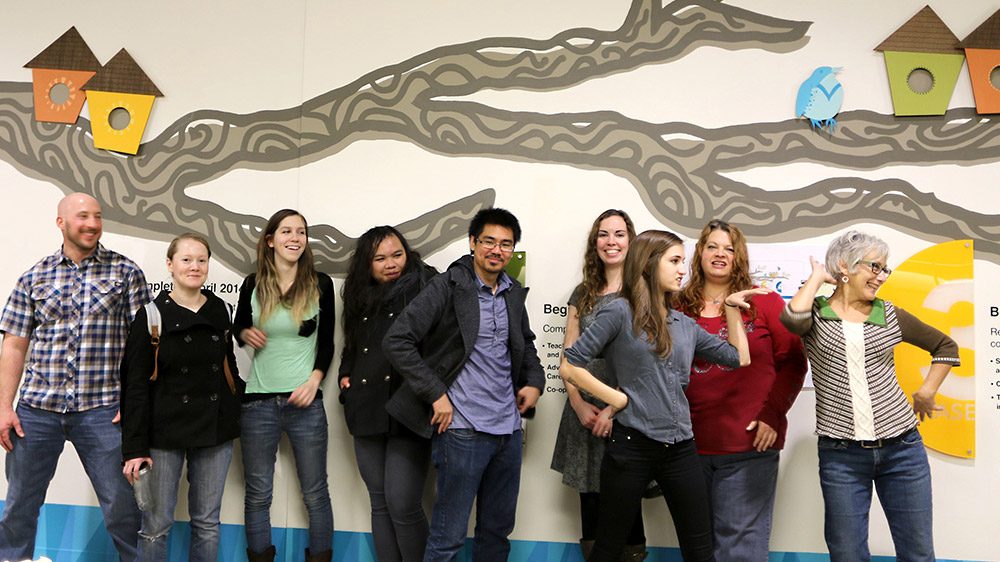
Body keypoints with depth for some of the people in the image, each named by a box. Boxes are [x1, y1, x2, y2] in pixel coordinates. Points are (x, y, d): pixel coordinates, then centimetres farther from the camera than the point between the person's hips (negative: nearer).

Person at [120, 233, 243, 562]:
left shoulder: (221, 311, 8)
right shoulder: (152, 316, -3)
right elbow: (136, 386, -6)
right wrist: (134, 448, -11)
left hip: (215, 431, 3)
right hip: (165, 433, -3)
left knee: (207, 523, 9)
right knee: (156, 524, 1)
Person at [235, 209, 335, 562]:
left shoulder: (320, 284, 1)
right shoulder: (253, 285, 3)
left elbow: (326, 343, 5)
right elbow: (238, 326, 17)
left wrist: (314, 380, -10)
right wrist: (246, 334, -6)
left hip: (305, 400, -1)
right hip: (258, 401, 1)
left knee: (315, 493, 6)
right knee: (258, 494, 8)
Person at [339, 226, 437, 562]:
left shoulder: (424, 289, -5)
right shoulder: (362, 299, 16)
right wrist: (346, 374, 13)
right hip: (367, 411, 6)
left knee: (403, 506, -8)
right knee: (379, 503, 11)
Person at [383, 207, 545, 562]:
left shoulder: (513, 294, 10)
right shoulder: (448, 286, -8)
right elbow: (397, 341, -13)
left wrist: (535, 381, 8)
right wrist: (436, 394, -15)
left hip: (508, 428, 6)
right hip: (462, 428, -6)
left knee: (498, 531, 17)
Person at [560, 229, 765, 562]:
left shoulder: (684, 324, 12)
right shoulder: (620, 312, -7)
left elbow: (738, 358, 17)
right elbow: (569, 366, -10)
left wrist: (732, 307, 13)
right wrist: (618, 399, -10)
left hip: (680, 447, 6)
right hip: (631, 444, -5)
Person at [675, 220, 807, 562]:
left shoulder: (764, 303, 1)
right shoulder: (680, 307, 8)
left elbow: (793, 362, -1)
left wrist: (772, 415, -9)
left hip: (749, 444, -3)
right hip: (691, 445, 3)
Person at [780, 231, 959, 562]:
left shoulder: (890, 316, 8)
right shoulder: (816, 314, 1)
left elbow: (945, 346, 20)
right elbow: (792, 318, -24)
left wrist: (926, 393, 10)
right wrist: (817, 276, -7)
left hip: (902, 448, 3)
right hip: (841, 456, -2)